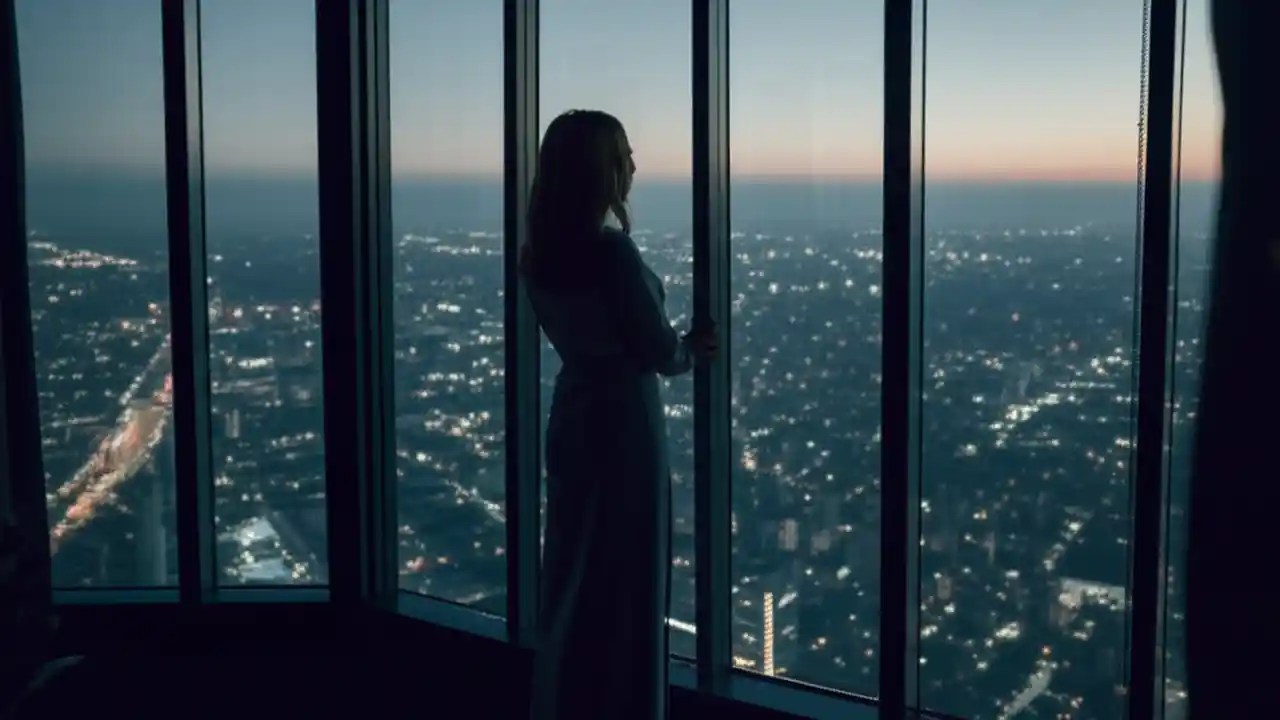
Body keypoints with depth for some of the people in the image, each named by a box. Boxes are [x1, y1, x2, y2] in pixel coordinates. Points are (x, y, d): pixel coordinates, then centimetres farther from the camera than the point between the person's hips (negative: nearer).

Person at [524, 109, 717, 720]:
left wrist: (679, 346, 12)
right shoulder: (613, 250, -21)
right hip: (622, 424, -8)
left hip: (572, 418, 8)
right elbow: (656, 351, -14)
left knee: (573, 573, 17)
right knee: (627, 583, 5)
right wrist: (691, 350, 8)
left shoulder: (539, 253, 3)